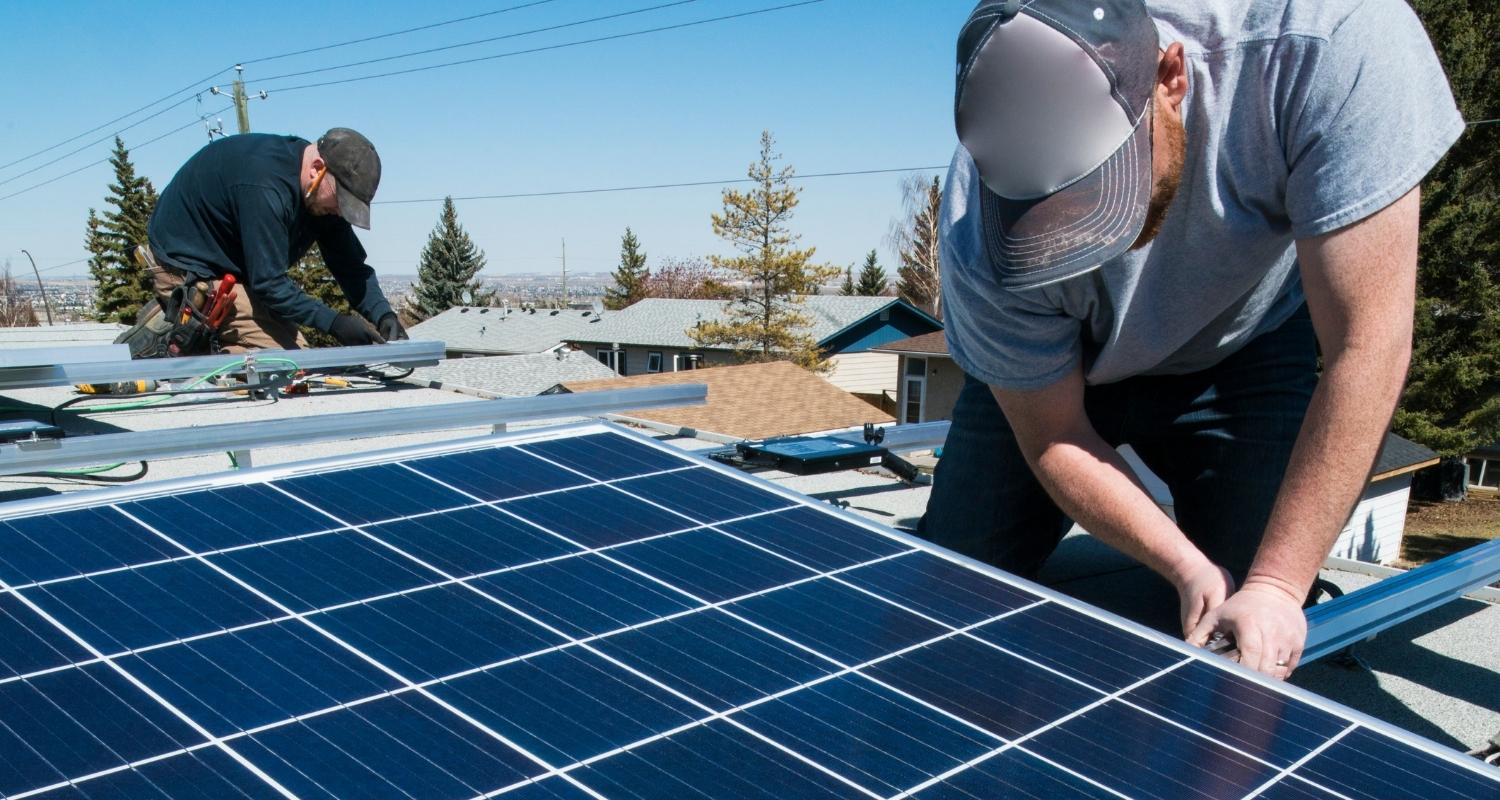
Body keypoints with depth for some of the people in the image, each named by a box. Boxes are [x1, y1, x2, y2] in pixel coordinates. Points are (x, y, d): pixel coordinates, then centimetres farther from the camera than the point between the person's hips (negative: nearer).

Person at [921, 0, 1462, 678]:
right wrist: (1187, 567, -30)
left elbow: (1366, 346, -33)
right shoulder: (978, 232, -33)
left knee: (1257, 640, -13)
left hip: (1243, 351, 0)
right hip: (1048, 369, 1)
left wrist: (1275, 585, -32)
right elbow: (1053, 440, -18)